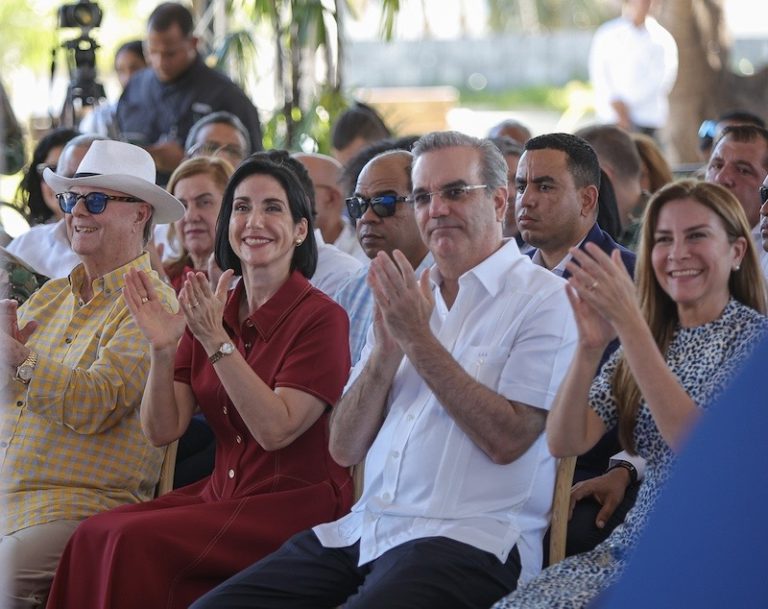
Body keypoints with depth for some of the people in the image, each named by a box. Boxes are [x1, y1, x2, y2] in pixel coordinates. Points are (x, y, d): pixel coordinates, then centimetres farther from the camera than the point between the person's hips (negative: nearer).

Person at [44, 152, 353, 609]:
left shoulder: (320, 317, -8)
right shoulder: (208, 313, 9)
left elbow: (276, 430, -18)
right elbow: (162, 431, 3)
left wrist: (215, 340, -23)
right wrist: (162, 348, -13)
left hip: (297, 504, -6)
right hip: (222, 495, 6)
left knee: (138, 541, -26)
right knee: (94, 534, -19)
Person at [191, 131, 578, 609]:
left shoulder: (543, 298, -1)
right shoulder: (408, 297, 18)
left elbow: (506, 440, -13)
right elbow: (345, 450, 13)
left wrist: (418, 339, -10)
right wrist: (387, 349, -3)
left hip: (468, 538, -6)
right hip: (363, 530, 6)